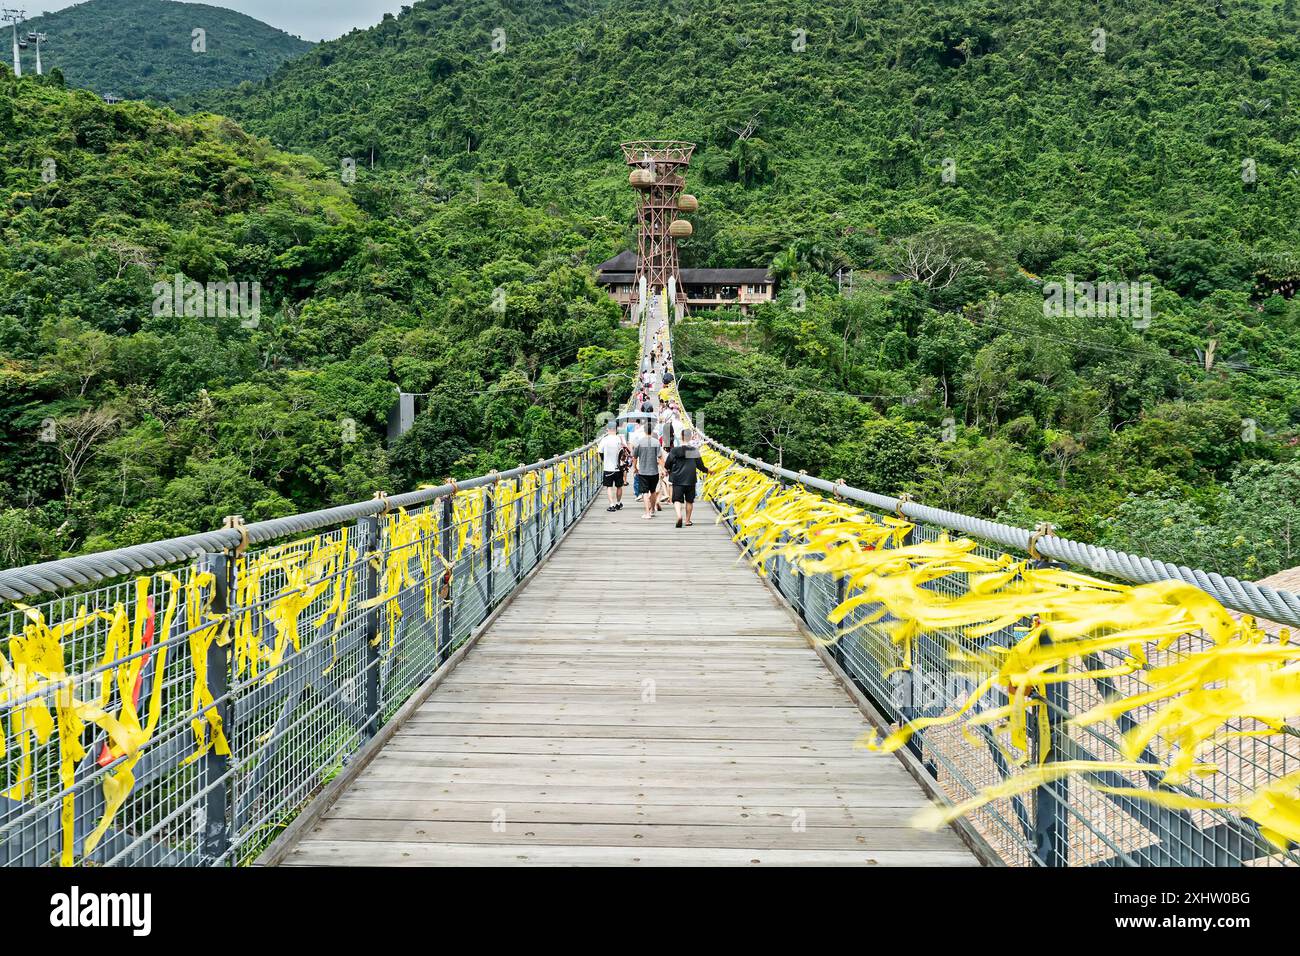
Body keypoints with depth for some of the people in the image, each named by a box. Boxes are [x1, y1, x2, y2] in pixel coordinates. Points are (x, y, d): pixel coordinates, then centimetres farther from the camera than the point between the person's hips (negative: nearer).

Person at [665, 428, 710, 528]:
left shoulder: (675, 450, -9)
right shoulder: (695, 450, -4)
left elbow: (667, 464, -3)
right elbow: (700, 465, 3)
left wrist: (669, 470, 19)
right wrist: (707, 471, 22)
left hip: (677, 479, -2)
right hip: (690, 480, 2)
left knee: (677, 500, 1)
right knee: (689, 501, 15)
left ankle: (679, 516, -24)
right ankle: (688, 520, 21)